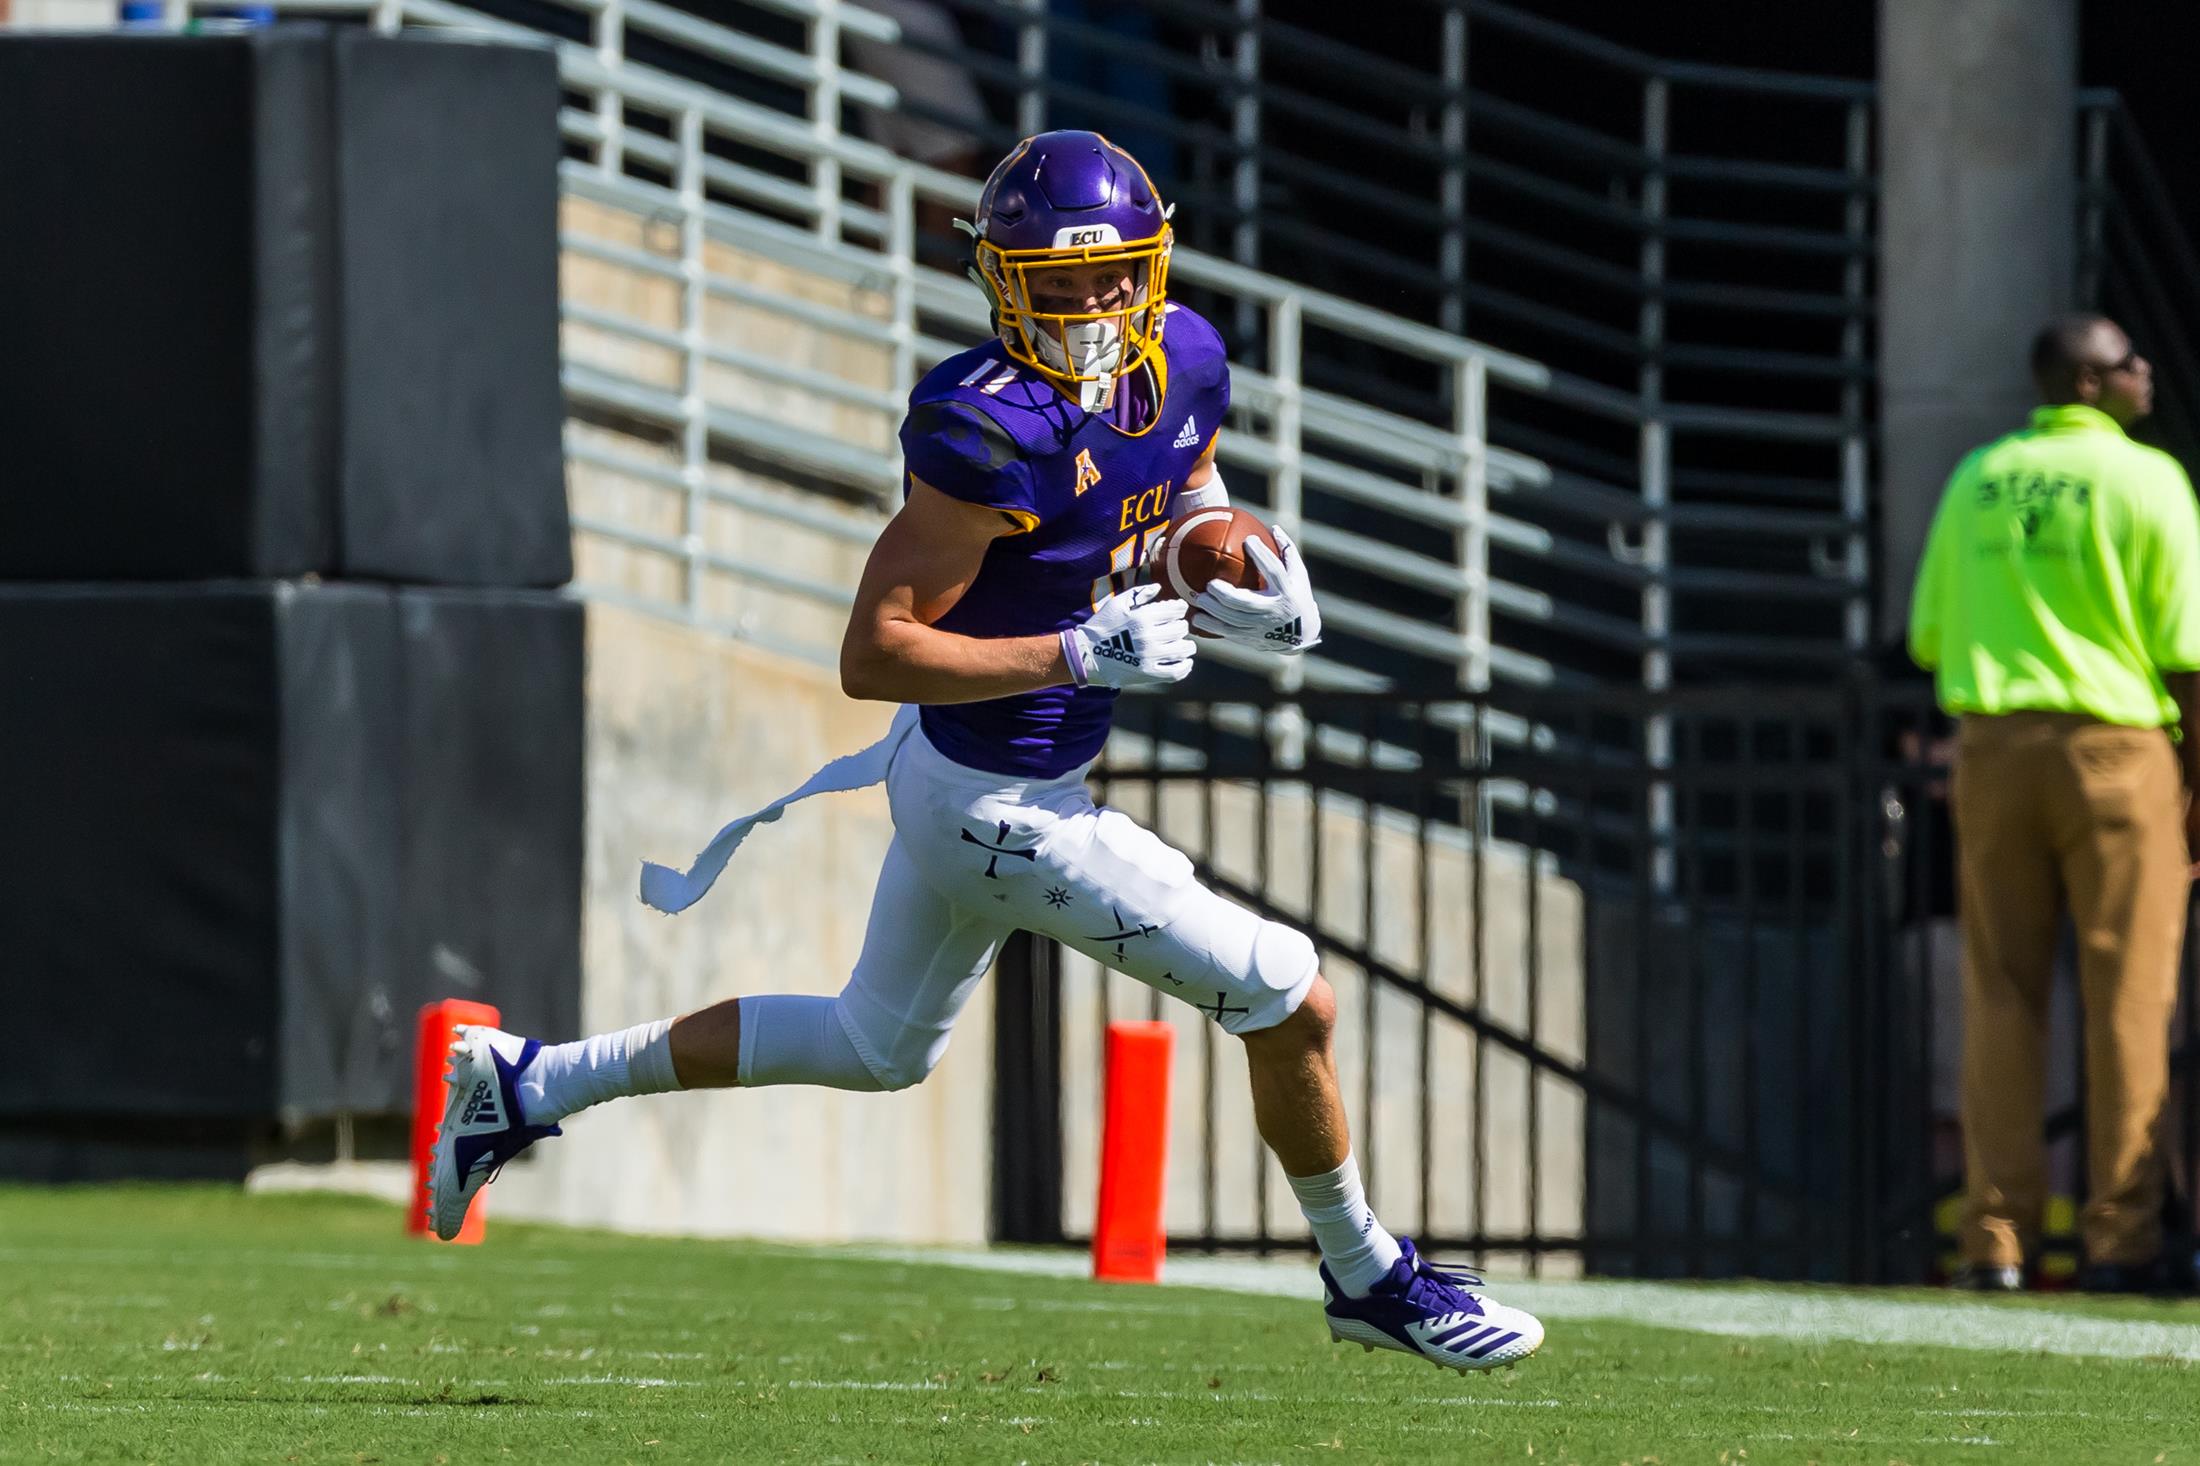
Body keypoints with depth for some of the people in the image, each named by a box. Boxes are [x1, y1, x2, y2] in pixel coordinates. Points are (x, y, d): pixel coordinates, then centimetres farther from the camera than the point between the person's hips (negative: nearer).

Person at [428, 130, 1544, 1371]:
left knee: (880, 1049, 27)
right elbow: (874, 654, -25)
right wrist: (1085, 654, -30)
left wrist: (1258, 586, -1)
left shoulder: (1185, 361, -3)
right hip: (1002, 813, -10)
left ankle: (532, 1084, 34)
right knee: (1290, 1002, -2)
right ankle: (1368, 1277, 22)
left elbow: (1188, 494, 20)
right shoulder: (997, 434, -27)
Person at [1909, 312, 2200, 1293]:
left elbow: (1929, 638, 12)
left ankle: (1995, 1238, 2)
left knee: (2001, 999, 6)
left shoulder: (1976, 480, 9)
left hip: (1992, 744, 4)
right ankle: (2120, 1239, -2)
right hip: (2116, 745, -4)